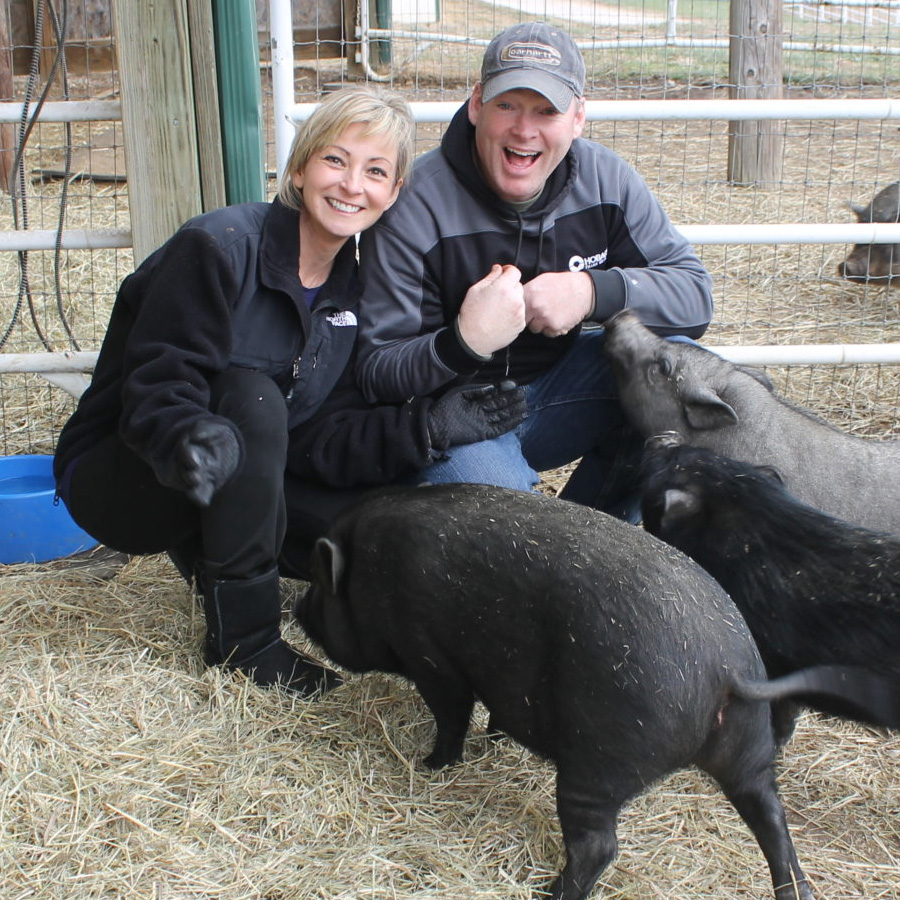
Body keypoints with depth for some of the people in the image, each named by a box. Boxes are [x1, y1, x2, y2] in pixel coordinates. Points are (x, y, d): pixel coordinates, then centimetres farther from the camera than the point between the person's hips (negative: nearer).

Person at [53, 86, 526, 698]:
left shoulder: (350, 291, 1)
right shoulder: (219, 246, -20)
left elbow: (316, 440, -7)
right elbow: (155, 388, -27)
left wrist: (429, 426, -20)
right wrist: (196, 439, -49)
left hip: (245, 481, 6)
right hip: (118, 477, -6)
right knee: (250, 395, -34)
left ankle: (208, 553, 12)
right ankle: (244, 639, -22)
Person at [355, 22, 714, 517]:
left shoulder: (605, 179, -6)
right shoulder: (412, 207, -18)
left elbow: (695, 293, -8)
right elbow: (378, 375, -17)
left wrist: (593, 291, -27)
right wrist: (465, 342, -38)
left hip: (559, 393, 5)